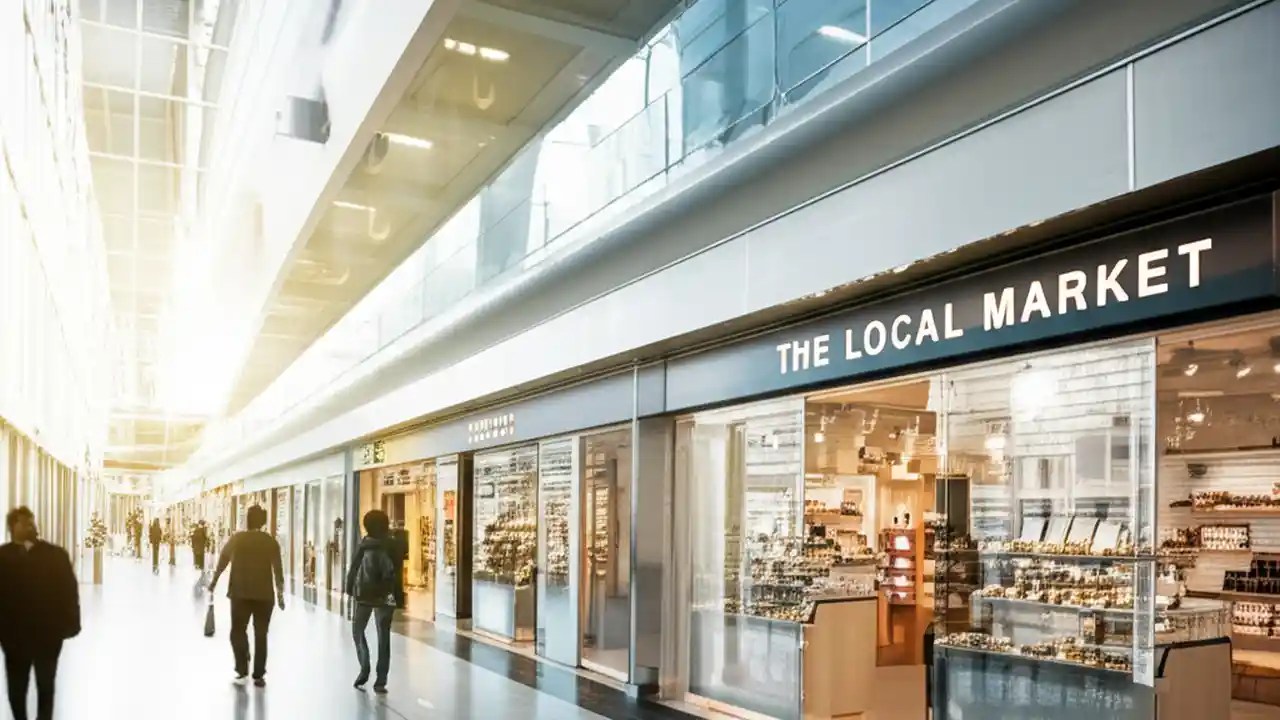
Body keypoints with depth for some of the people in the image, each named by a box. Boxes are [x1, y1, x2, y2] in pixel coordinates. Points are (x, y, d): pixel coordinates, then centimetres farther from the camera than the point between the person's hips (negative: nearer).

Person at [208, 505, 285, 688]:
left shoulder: (236, 539, -1)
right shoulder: (271, 542, -2)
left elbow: (222, 561, 10)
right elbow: (278, 570, -4)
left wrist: (214, 581, 25)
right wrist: (280, 593, 4)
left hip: (240, 593, 0)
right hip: (264, 594, 0)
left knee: (238, 631, 12)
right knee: (261, 635, 8)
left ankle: (242, 671, 2)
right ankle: (259, 676, 9)